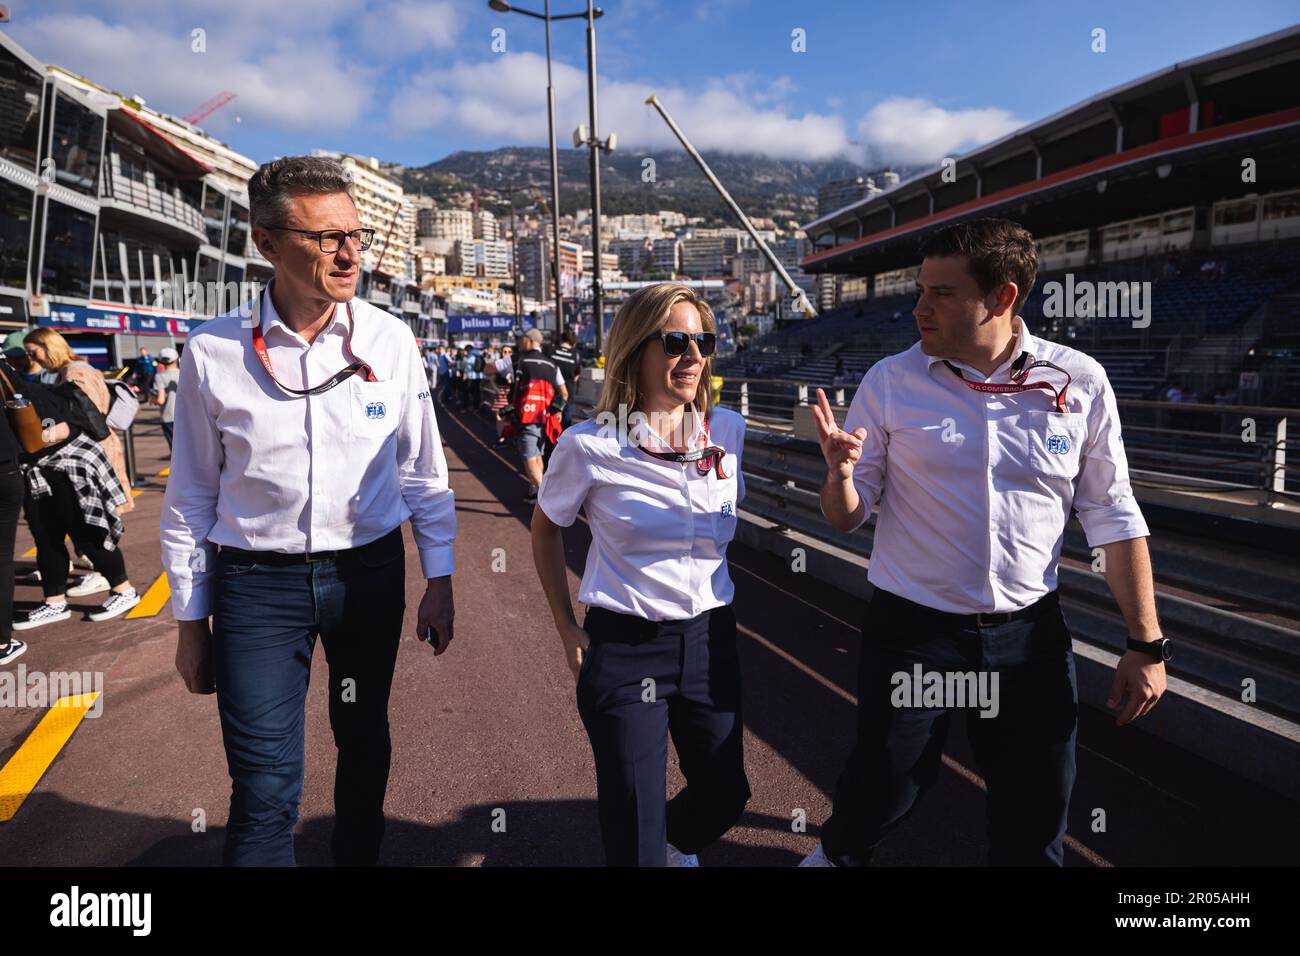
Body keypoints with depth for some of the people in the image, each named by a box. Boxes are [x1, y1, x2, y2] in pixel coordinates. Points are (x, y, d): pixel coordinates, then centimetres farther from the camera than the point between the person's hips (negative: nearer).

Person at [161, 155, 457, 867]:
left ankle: (357, 857, 44)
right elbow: (191, 496, 1)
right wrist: (191, 620, 5)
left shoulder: (389, 339, -4)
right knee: (264, 791, -1)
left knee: (364, 746, 19)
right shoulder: (213, 352, -7)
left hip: (370, 569, 2)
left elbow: (423, 470, 3)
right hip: (256, 579, -2)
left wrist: (439, 579, 3)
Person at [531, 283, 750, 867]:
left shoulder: (728, 432, -3)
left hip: (710, 638, 4)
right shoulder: (589, 446, -13)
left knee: (725, 797, 20)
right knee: (635, 838, 6)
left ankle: (676, 843, 53)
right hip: (624, 647, -4)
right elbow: (545, 527, 3)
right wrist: (568, 631, 2)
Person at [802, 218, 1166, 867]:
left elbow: (1113, 518, 2)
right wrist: (839, 475, -27)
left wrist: (1146, 645, 2)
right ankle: (837, 853, 41)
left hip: (1030, 632, 2)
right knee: (884, 791, 8)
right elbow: (845, 519, -4)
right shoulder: (890, 381, -6)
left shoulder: (1080, 382, -4)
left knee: (1035, 823, 13)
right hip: (912, 628, -1)